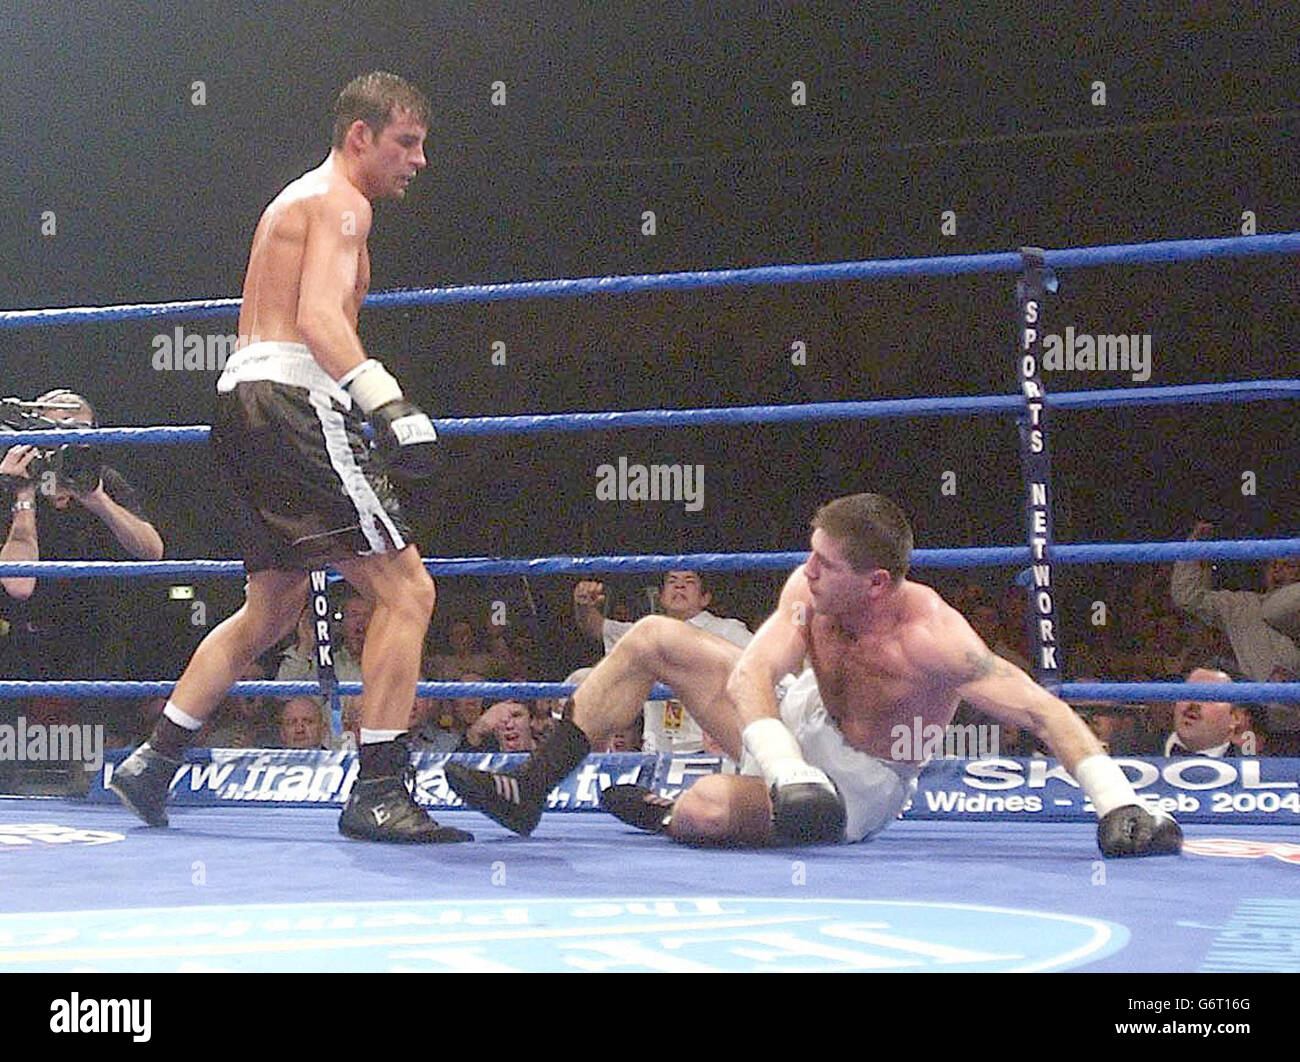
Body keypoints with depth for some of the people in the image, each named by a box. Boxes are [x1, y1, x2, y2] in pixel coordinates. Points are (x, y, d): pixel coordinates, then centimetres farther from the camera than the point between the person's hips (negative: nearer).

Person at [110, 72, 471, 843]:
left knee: (273, 609, 21)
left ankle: (154, 763, 24)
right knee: (407, 589, -11)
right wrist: (389, 406, -35)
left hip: (247, 403, 11)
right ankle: (379, 792, -15)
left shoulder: (298, 200, 26)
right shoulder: (340, 202, -6)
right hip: (293, 403, -10)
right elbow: (320, 319, -22)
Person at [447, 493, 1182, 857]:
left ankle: (658, 813, 11)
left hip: (861, 782, -6)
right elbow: (748, 677, -29)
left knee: (704, 812, -32)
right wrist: (791, 775, -46)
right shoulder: (812, 591, -19)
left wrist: (1119, 804, -44)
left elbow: (1040, 710, -34)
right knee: (652, 639, -1)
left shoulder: (930, 639, -33)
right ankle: (529, 793, 5)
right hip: (802, 723, 6)